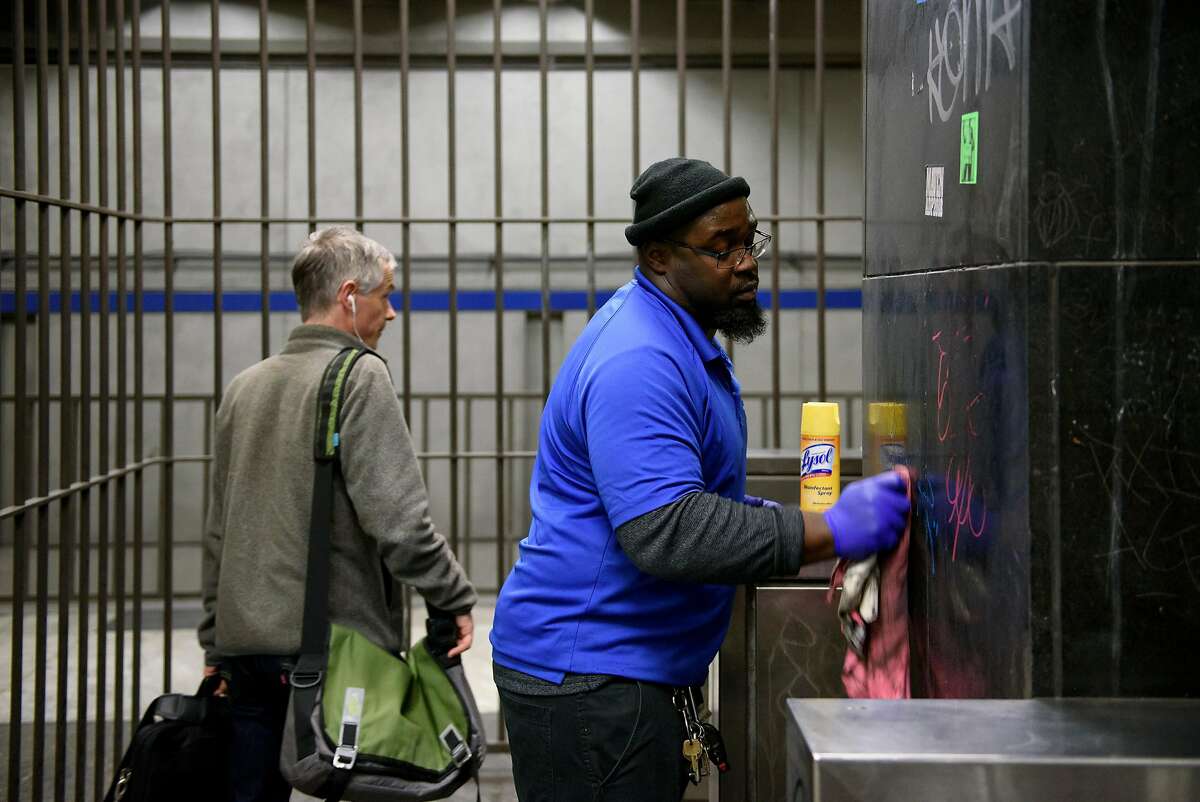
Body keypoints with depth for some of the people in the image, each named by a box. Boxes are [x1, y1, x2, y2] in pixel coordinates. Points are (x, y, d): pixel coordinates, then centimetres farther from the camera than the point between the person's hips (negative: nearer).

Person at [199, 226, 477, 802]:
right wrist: (453, 599, -7)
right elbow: (395, 516, -17)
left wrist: (216, 646, 23)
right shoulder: (358, 376, -8)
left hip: (245, 644, 7)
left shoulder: (244, 387, 14)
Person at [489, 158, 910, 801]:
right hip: (583, 675, -11)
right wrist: (829, 532, -31)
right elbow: (666, 534, -31)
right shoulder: (638, 363, -21)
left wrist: (766, 514, 13)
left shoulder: (678, 337, 14)